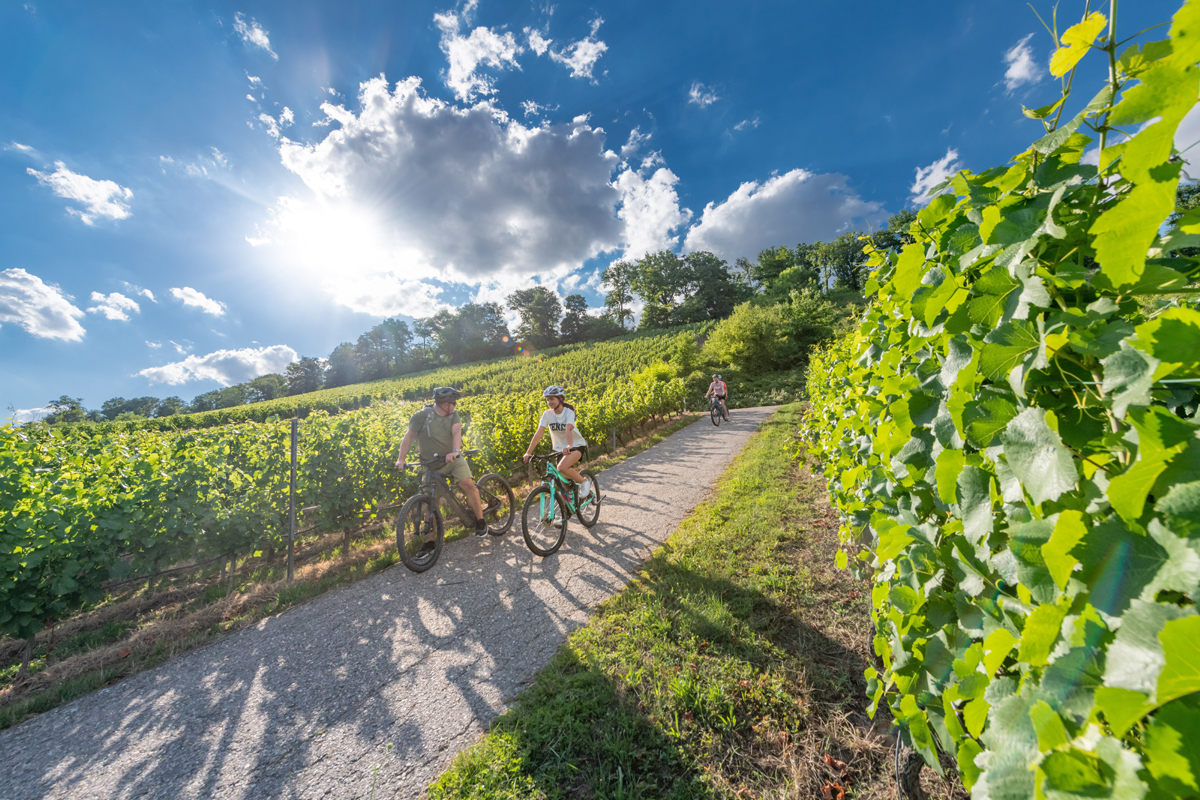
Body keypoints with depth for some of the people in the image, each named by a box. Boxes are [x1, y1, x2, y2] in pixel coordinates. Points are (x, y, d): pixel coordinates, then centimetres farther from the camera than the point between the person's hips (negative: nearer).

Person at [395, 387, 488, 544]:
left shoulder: (453, 415, -3)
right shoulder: (422, 416, -10)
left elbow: (457, 432, -18)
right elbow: (408, 436, -6)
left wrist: (455, 451, -36)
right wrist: (401, 459, -14)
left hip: (453, 459, 1)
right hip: (431, 464, -1)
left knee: (468, 484, -23)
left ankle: (480, 521, -7)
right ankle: (431, 541, 21)